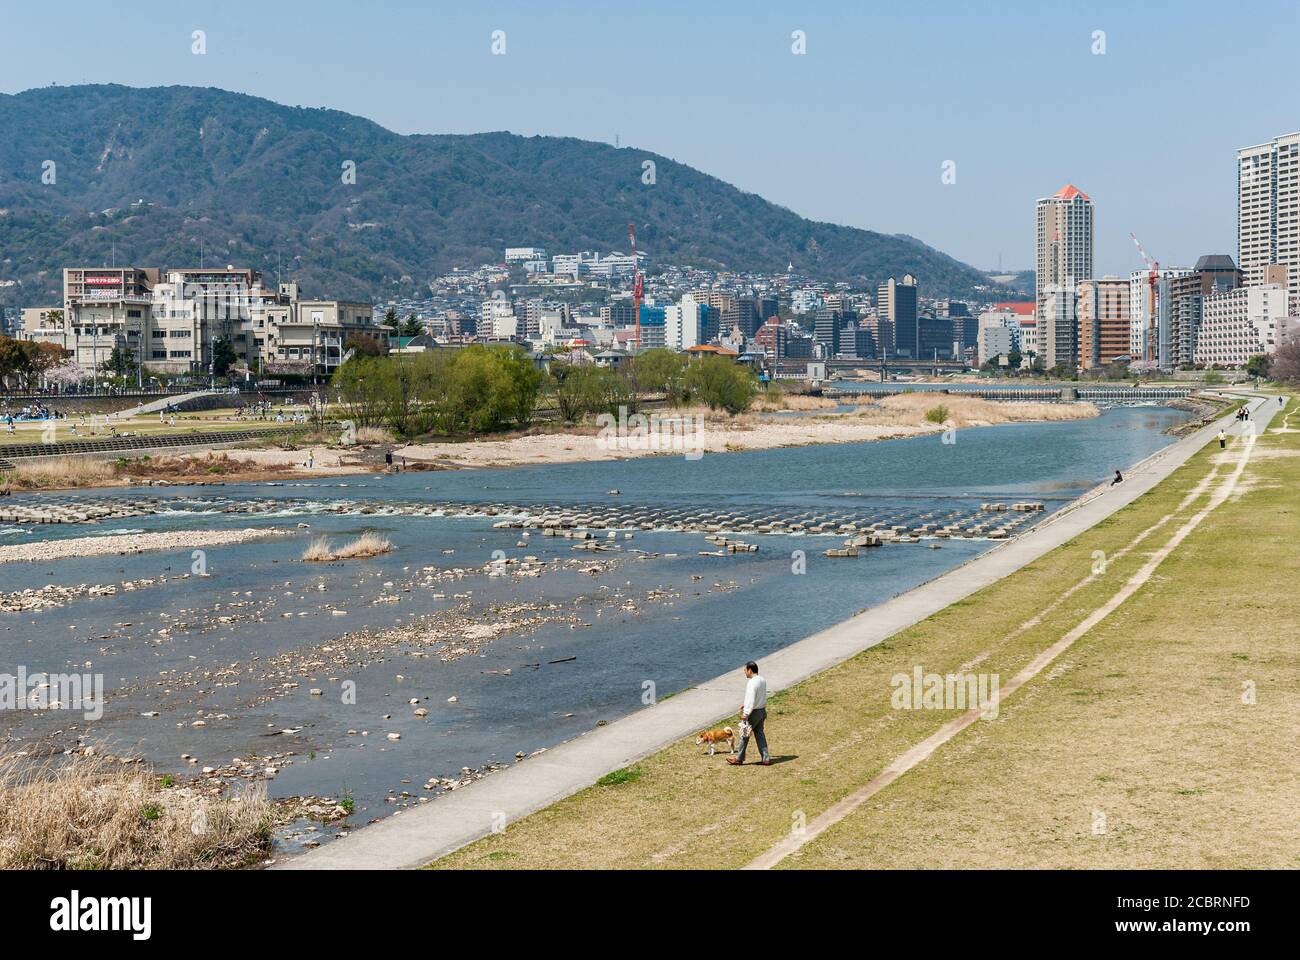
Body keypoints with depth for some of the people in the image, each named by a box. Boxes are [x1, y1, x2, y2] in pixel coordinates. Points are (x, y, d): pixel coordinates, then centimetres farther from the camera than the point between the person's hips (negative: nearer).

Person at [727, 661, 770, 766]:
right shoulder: (762, 680, 7)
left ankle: (739, 759, 15)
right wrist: (746, 706, 21)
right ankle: (765, 758, 11)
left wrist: (746, 713, -18)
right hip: (762, 710, 8)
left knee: (744, 735, 5)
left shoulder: (752, 683, -21)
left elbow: (751, 700, -23)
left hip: (753, 713, -8)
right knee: (760, 734, 13)